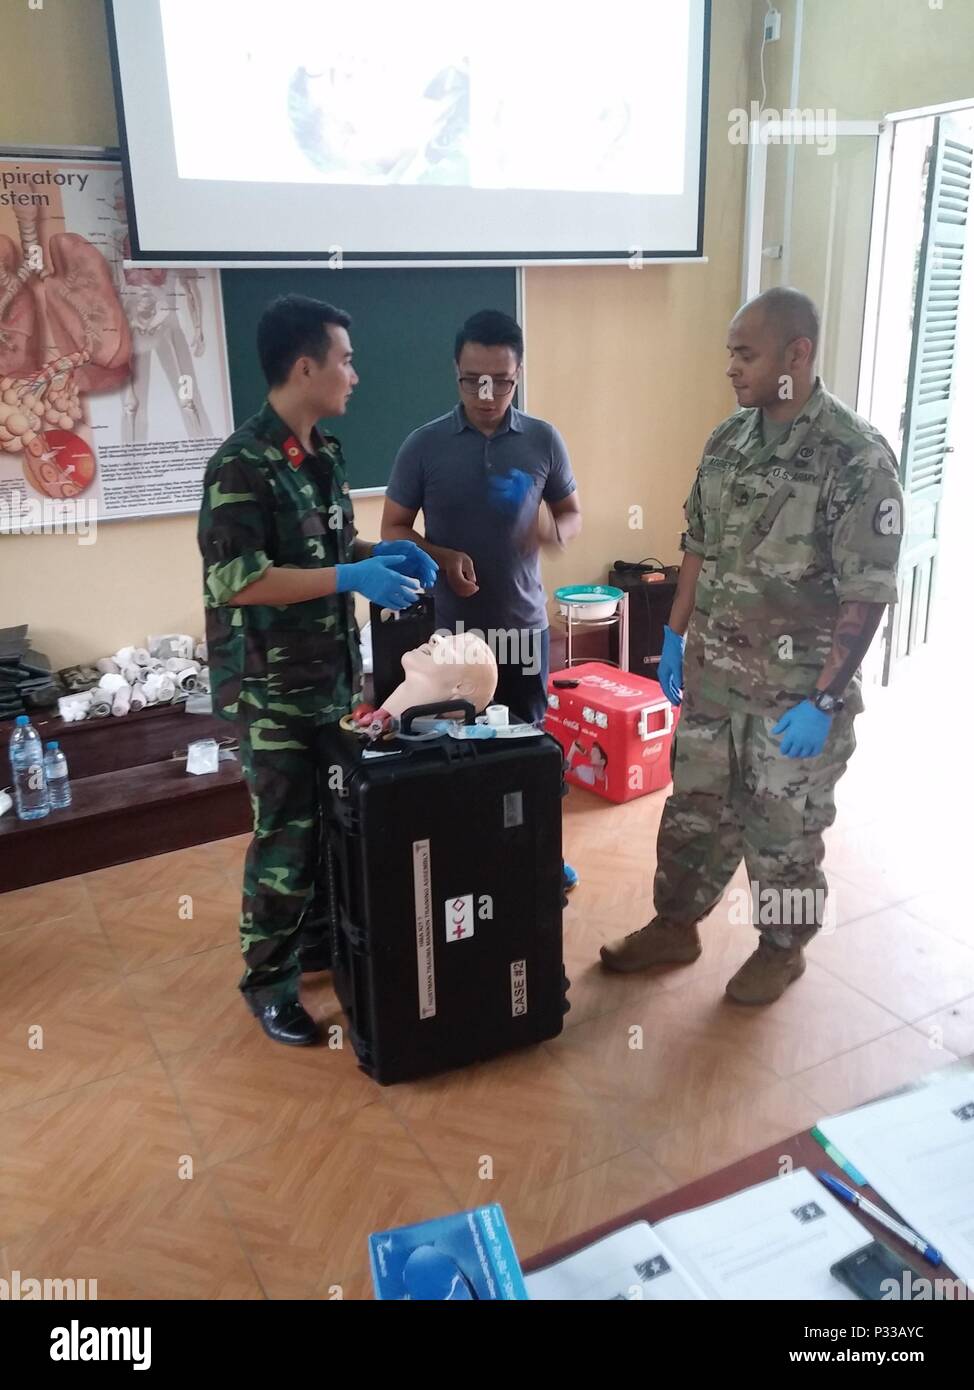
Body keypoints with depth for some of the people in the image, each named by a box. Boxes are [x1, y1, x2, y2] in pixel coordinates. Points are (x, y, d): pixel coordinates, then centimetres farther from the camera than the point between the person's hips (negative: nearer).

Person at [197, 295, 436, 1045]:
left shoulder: (324, 454, 8)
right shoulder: (241, 466, -17)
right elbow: (235, 580, -24)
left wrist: (383, 552, 0)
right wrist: (352, 578, -26)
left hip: (334, 673, 8)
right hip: (273, 687, -8)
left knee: (337, 822, 17)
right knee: (286, 836, 1)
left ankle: (321, 941, 37)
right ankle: (269, 982, 20)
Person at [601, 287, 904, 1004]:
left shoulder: (857, 457, -17)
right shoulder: (727, 440, 3)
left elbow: (867, 595, -18)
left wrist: (824, 701, -19)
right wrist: (674, 637, 11)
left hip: (796, 694, -6)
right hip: (713, 677, 6)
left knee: (783, 830, 12)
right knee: (694, 809, 18)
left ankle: (783, 947, 35)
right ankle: (674, 926, 38)